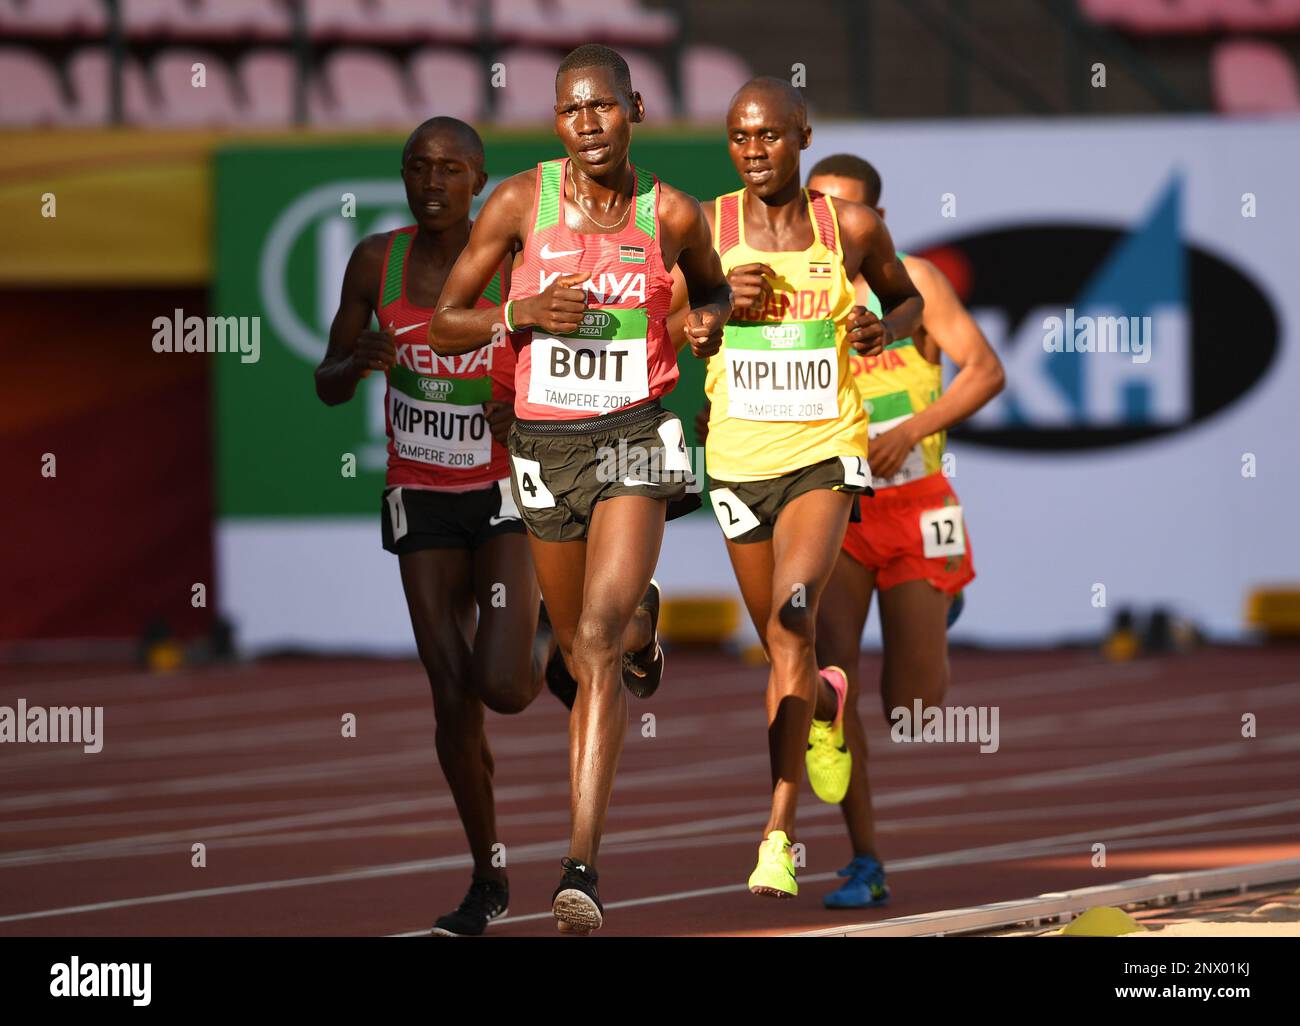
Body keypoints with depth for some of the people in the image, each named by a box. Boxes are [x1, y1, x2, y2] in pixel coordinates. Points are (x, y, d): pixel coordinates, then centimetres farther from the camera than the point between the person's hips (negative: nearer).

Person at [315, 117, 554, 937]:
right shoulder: (377, 261, -4)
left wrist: (531, 409, -25)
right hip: (422, 500, 2)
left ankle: (538, 648, 21)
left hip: (506, 494, -2)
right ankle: (489, 877, 17)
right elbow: (328, 387, 1)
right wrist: (358, 364, -22)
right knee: (453, 698, -1)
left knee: (503, 689, -17)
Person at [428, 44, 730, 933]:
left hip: (636, 437, -3)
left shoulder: (672, 214, -4)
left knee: (598, 639, -21)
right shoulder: (521, 203, -5)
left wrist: (711, 323, -5)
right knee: (586, 652, 19)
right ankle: (642, 620, 60)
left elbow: (713, 289, 18)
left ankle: (583, 863, -26)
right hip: (545, 444, 3)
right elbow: (444, 327, 0)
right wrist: (524, 313, -18)